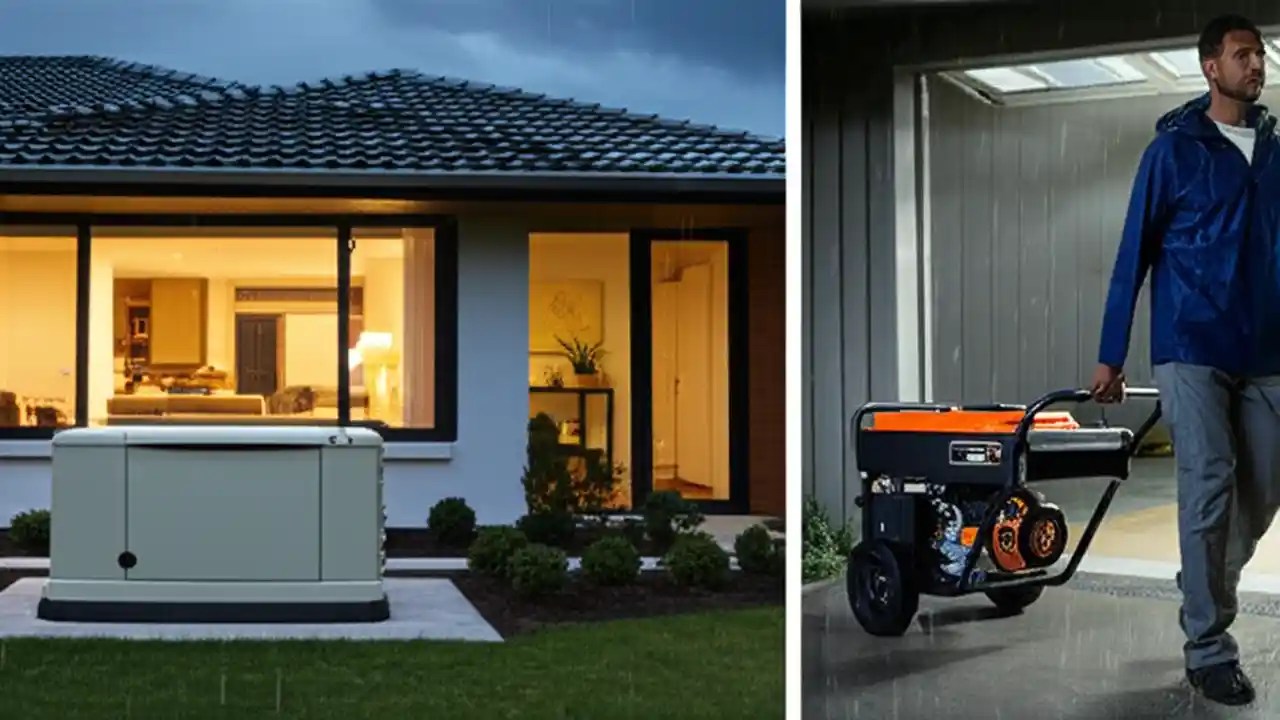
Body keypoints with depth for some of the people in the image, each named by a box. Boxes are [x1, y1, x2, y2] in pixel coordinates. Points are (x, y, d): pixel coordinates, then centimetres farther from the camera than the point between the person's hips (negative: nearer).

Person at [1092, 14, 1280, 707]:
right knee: (1209, 487, -8)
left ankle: (1203, 592, 34)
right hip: (1191, 349, -5)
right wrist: (1110, 355, -2)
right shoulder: (1173, 150, -3)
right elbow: (1135, 253, -1)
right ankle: (1208, 648, 0)